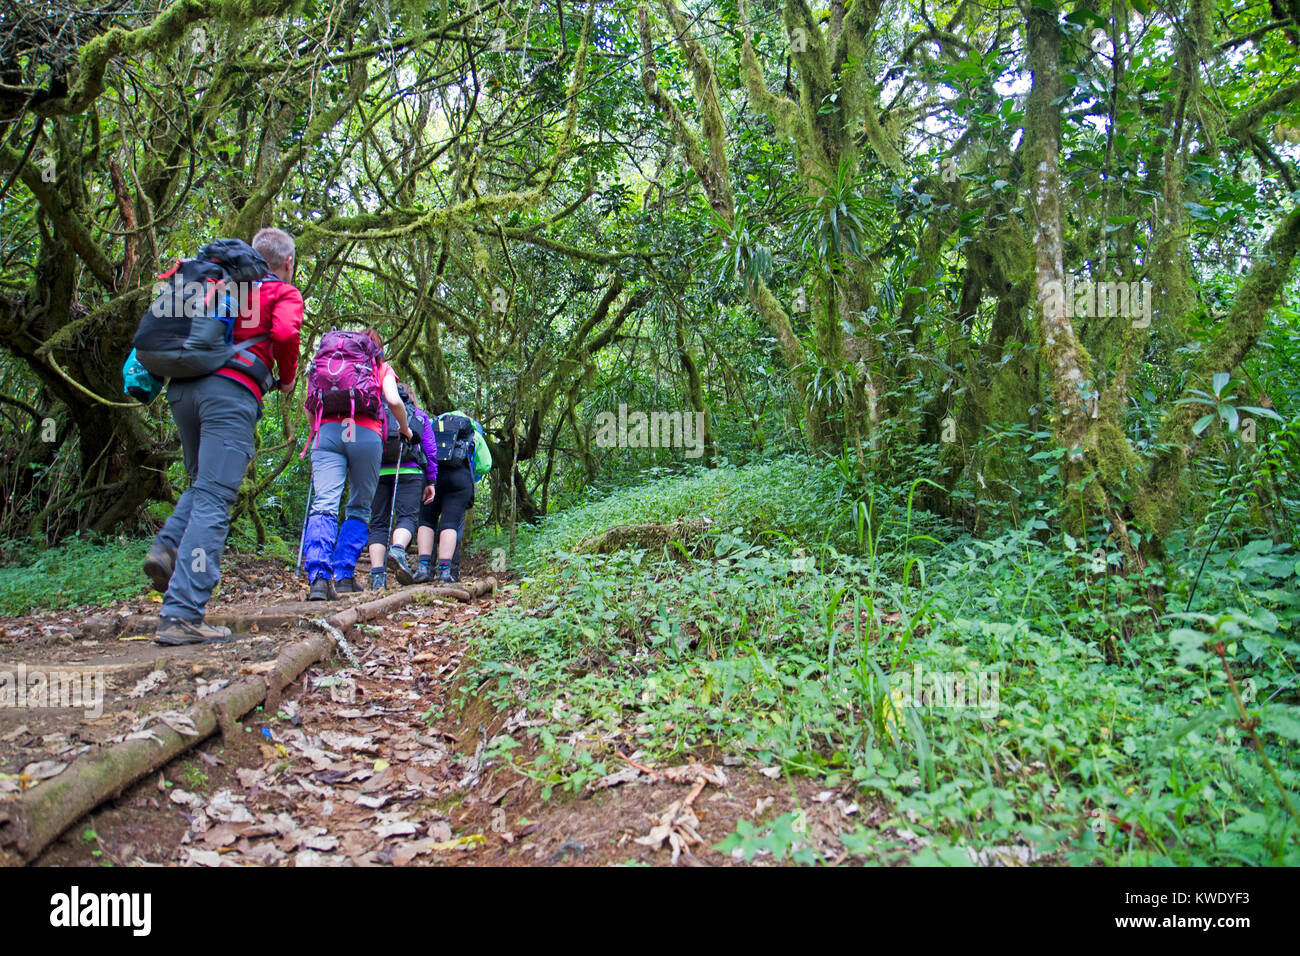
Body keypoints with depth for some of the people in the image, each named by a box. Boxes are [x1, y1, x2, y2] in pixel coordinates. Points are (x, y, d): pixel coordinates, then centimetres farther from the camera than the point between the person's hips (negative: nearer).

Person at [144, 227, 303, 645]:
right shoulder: (284, 293, 9)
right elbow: (285, 332, -11)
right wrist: (288, 378, 5)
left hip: (182, 388, 6)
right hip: (231, 391, -6)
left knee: (202, 483, 25)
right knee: (213, 499, -10)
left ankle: (167, 548, 0)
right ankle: (181, 615, -16)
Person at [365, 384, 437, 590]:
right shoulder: (419, 416, 21)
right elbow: (431, 450, 13)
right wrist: (431, 482, 13)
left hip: (378, 470, 2)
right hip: (409, 470, -1)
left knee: (378, 522, 3)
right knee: (407, 516, -7)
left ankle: (377, 575, -8)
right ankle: (398, 550, -38)